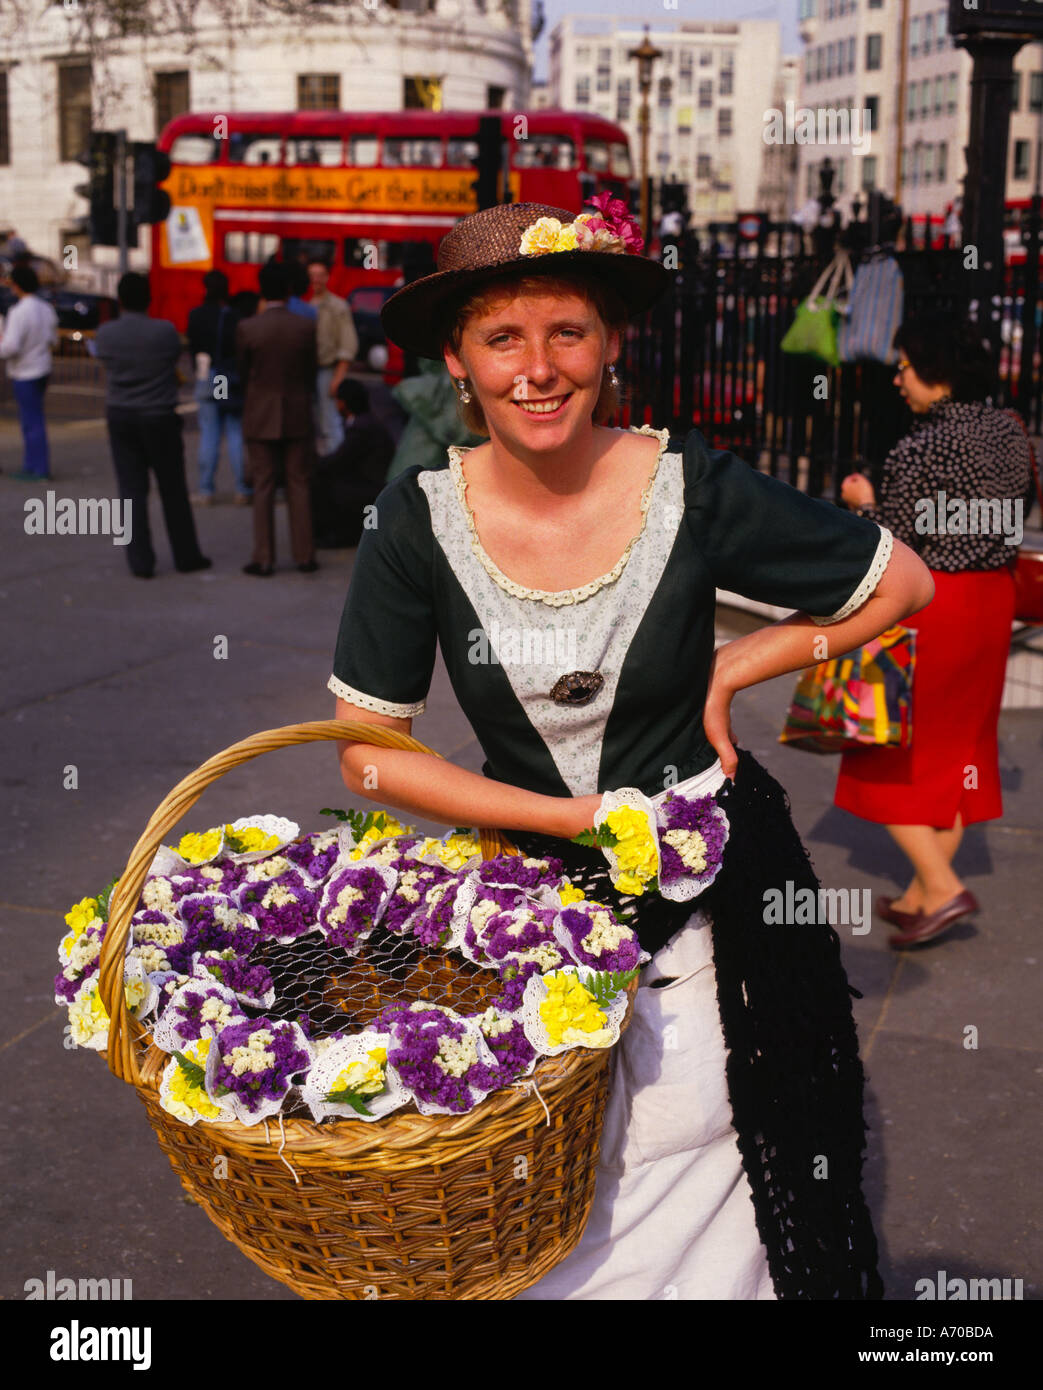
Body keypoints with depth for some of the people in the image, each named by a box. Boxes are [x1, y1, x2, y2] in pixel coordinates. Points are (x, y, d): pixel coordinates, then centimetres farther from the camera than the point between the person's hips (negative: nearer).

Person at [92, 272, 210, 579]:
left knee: (132, 490, 5)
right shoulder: (166, 331, -12)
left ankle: (141, 562, 6)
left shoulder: (105, 334, -6)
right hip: (160, 416, -2)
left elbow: (103, 361, 8)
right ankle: (186, 556, 17)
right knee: (173, 490, 9)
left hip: (120, 417, 2)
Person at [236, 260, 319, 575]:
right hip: (297, 416, 1)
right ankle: (304, 556, 11)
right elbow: (310, 372, 4)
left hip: (260, 416, -1)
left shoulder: (246, 329, -10)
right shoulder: (306, 327, -7)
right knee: (299, 486, 9)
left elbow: (243, 372, 2)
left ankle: (264, 559, 5)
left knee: (263, 488, 4)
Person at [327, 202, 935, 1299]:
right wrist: (572, 819, -14)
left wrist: (730, 672, -7)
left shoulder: (694, 489, -14)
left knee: (694, 1222, 10)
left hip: (708, 898, -1)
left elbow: (903, 583, 0)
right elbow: (369, 753, -7)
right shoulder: (421, 519, -11)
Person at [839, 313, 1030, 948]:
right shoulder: (1009, 432, 6)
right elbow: (1010, 518, 13)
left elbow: (894, 541, -19)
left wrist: (865, 502, 1)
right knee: (958, 744, 14)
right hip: (994, 594, 8)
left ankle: (942, 887, -2)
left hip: (930, 602, -8)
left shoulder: (927, 446, -20)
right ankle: (923, 893, 23)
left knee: (893, 751, 5)